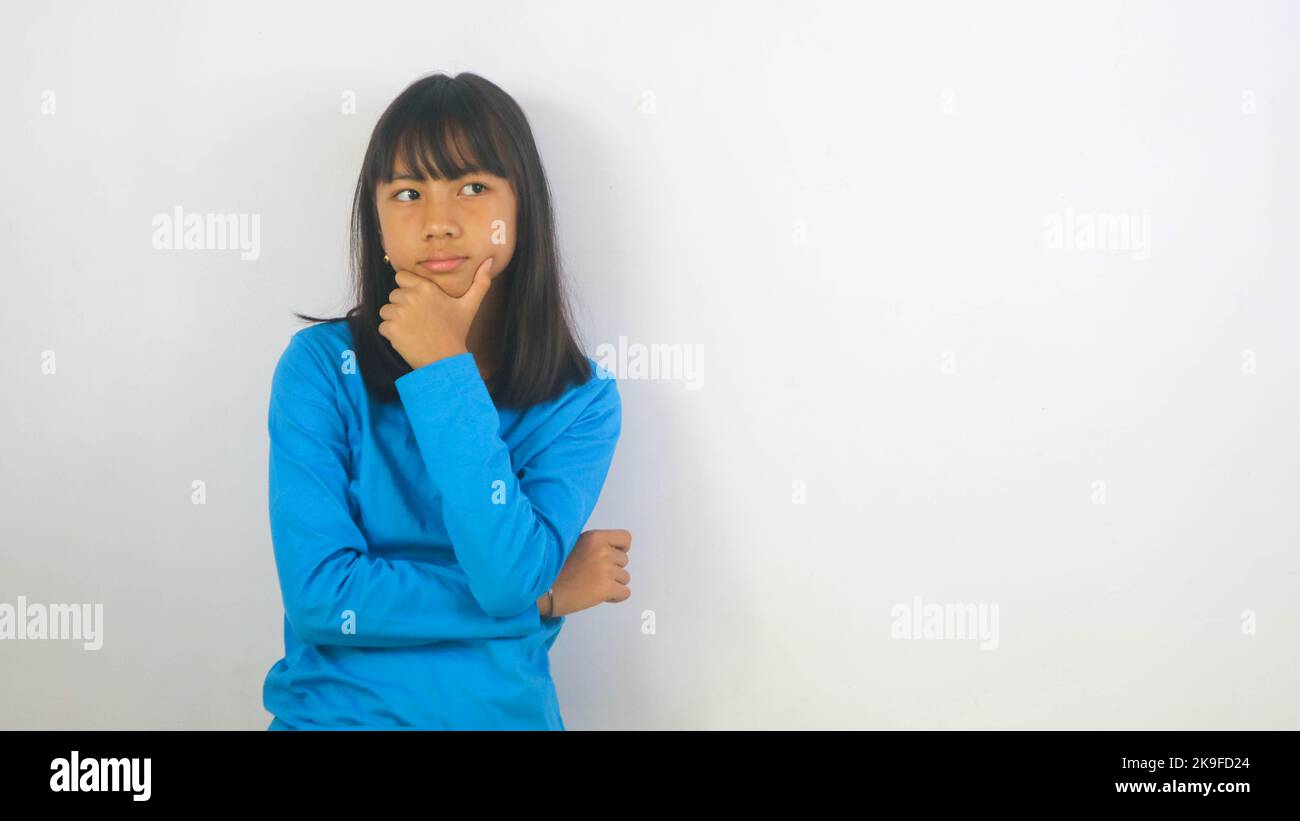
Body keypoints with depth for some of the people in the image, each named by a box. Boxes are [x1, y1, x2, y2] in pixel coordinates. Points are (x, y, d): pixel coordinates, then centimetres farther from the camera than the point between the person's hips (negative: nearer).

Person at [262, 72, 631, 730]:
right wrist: (544, 596, -8)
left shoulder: (582, 399, -1)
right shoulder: (321, 366, -4)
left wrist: (445, 371, -14)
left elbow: (508, 577, -15)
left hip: (506, 713, 2)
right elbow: (319, 596, -12)